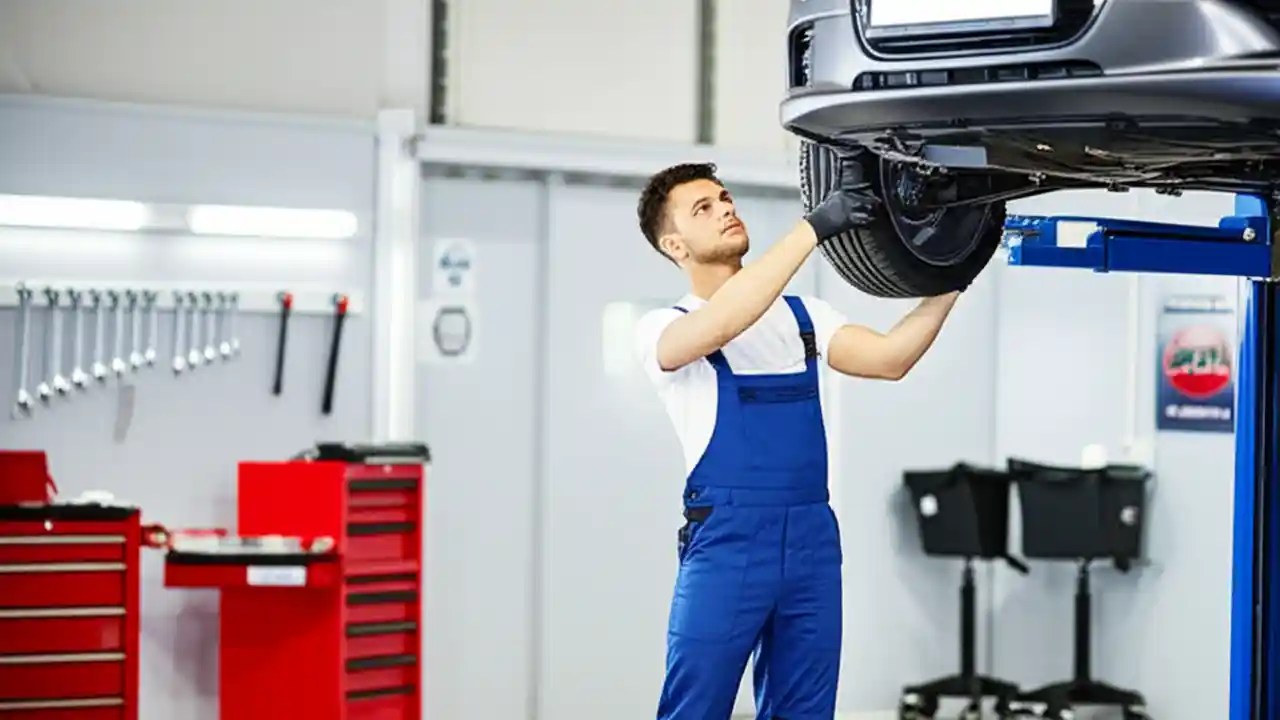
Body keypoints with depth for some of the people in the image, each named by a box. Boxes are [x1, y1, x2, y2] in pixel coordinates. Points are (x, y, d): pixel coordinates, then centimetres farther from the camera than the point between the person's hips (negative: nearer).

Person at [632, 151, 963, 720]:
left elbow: (889, 358, 2)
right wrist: (815, 226, -29)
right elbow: (719, 325, -24)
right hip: (725, 548, -5)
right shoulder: (661, 328, -1)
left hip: (813, 546, 5)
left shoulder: (801, 314, 16)